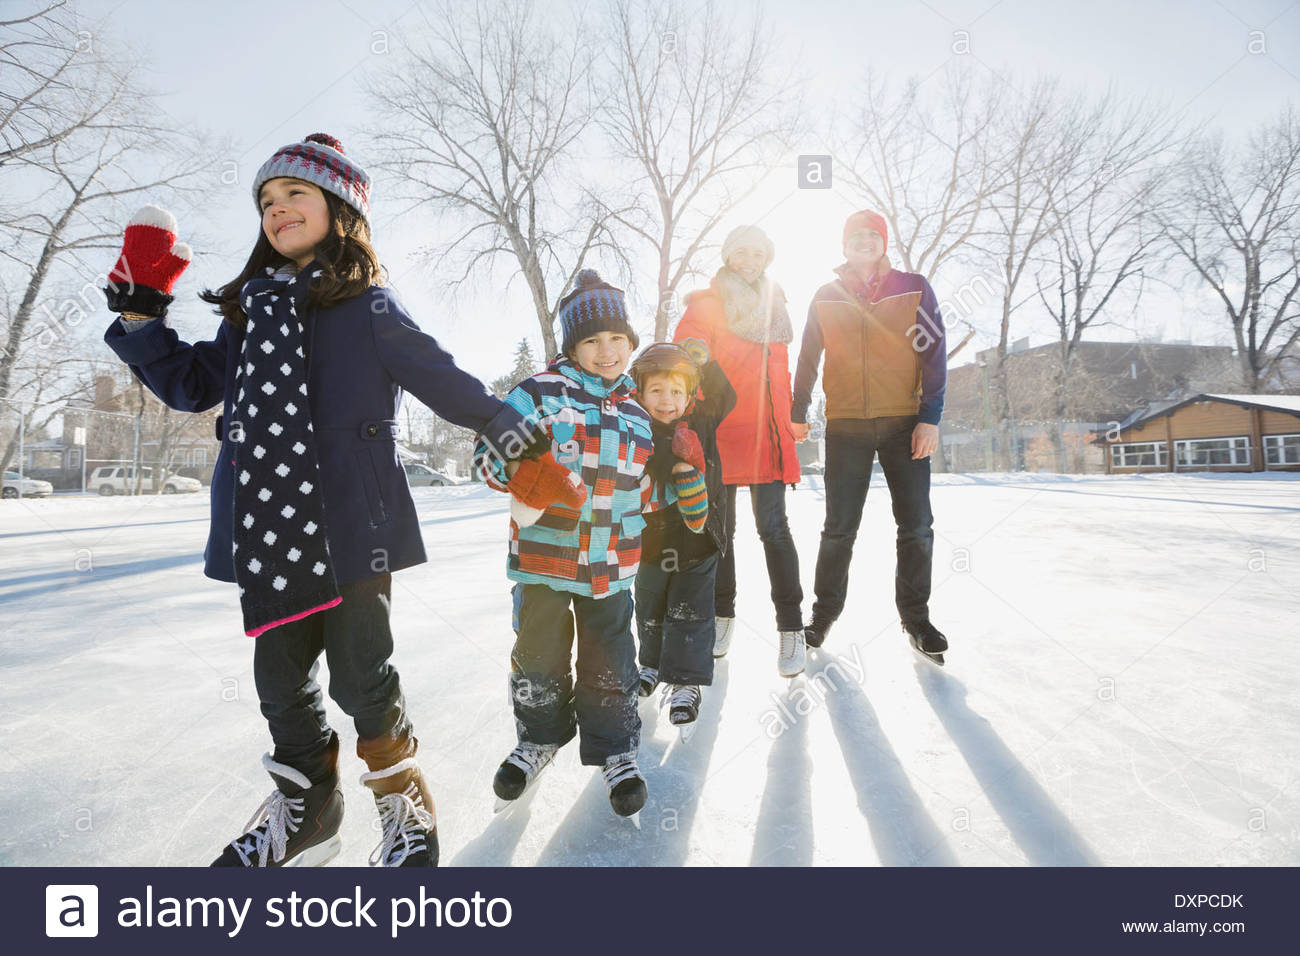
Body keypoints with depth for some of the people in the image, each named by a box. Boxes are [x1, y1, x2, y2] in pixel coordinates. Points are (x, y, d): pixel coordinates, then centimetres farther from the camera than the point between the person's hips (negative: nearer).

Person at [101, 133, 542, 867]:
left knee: (362, 675, 1)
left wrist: (497, 419, -4)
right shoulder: (250, 309, 16)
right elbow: (192, 386, 20)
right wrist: (140, 317, 12)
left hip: (348, 527, -6)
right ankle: (306, 809, 36)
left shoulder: (367, 307, -1)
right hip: (266, 529, 6)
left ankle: (405, 803, 25)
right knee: (281, 678, 15)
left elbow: (435, 373, 1)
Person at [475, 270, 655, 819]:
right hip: (542, 553, -2)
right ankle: (540, 738, 37)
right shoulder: (542, 391, -7)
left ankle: (615, 750, 29)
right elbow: (490, 446, -11)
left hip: (610, 562, 3)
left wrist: (634, 521, 11)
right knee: (539, 654, 13)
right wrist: (523, 474, -28)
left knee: (610, 659, 10)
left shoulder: (635, 411, 9)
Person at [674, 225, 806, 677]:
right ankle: (723, 614, 23)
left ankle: (791, 627, 1)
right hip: (719, 432, -2)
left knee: (773, 527, -5)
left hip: (767, 434, 2)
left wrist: (788, 415, 17)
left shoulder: (774, 303, 19)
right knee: (720, 529, 7)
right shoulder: (707, 304, 4)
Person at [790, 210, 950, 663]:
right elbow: (808, 358, 13)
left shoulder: (914, 288, 5)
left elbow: (934, 353, 1)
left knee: (916, 526, 3)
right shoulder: (827, 296, 9)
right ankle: (825, 612, 17)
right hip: (845, 426, 0)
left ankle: (915, 616, 18)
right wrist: (798, 413, 8)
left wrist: (930, 417, -6)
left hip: (905, 424, 0)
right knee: (839, 527, 2)